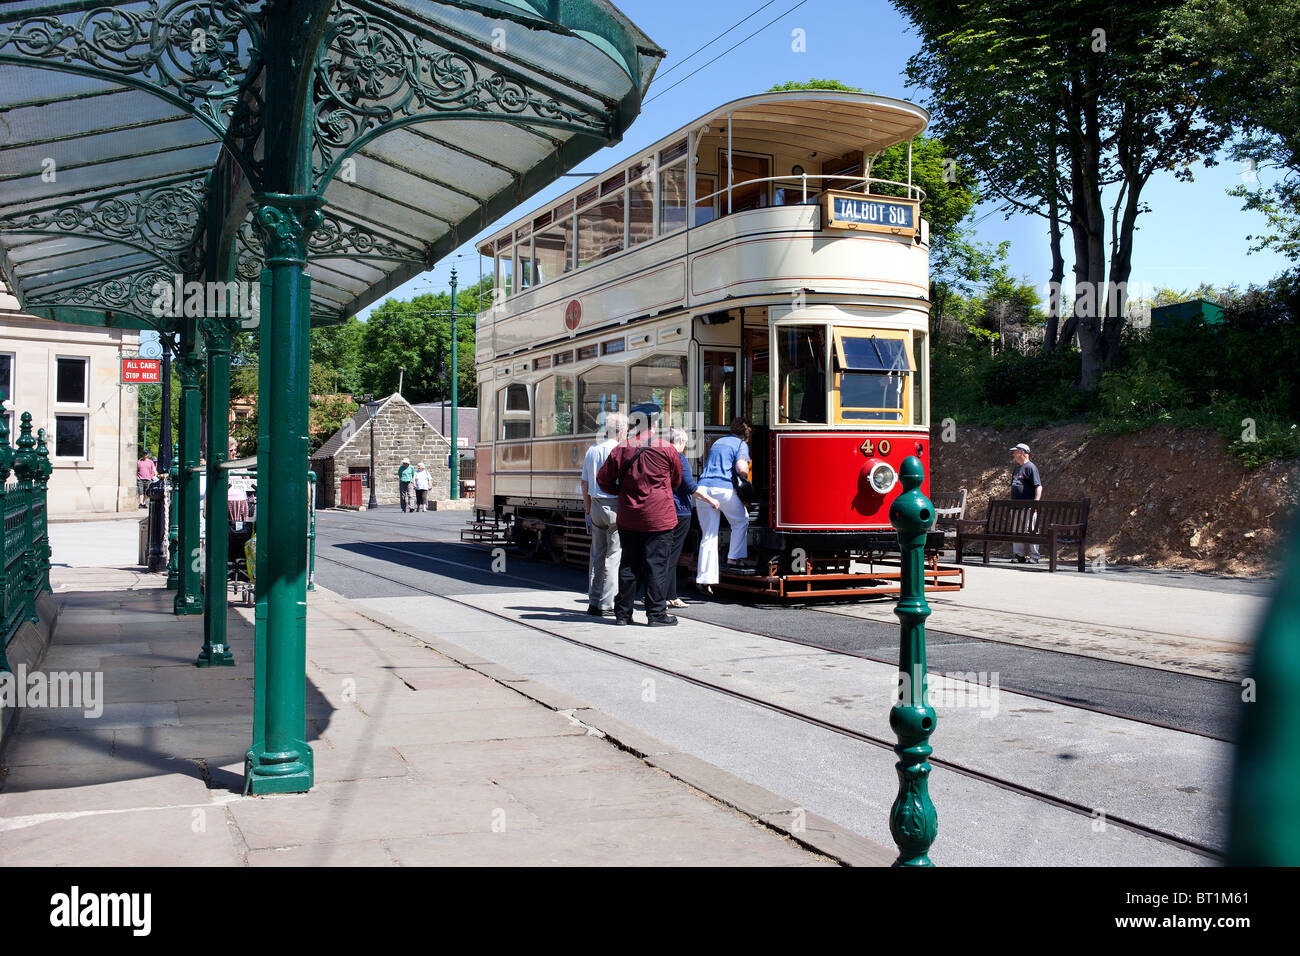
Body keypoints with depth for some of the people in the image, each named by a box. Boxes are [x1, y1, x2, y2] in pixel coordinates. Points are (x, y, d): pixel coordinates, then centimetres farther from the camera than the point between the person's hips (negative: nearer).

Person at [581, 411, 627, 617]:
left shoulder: (591, 451, 11)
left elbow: (585, 484, 15)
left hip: (596, 506, 7)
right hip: (615, 506, -7)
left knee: (597, 554, 11)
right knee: (613, 556, -3)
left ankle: (593, 602, 13)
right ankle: (606, 604, -2)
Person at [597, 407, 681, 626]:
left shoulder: (621, 449, 0)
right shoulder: (666, 449, -5)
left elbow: (603, 481, 5)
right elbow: (676, 481, 9)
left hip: (628, 518, 3)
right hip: (659, 518, -3)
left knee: (628, 565, 10)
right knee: (656, 565, 1)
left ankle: (623, 612, 15)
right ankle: (656, 614, 3)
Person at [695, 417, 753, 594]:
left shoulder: (717, 442, 27)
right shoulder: (741, 444, 5)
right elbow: (741, 468, -10)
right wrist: (746, 474, 11)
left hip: (703, 487, 6)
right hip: (724, 488, -6)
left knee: (708, 535, 6)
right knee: (741, 521, 20)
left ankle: (704, 578, 2)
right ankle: (734, 559, 15)